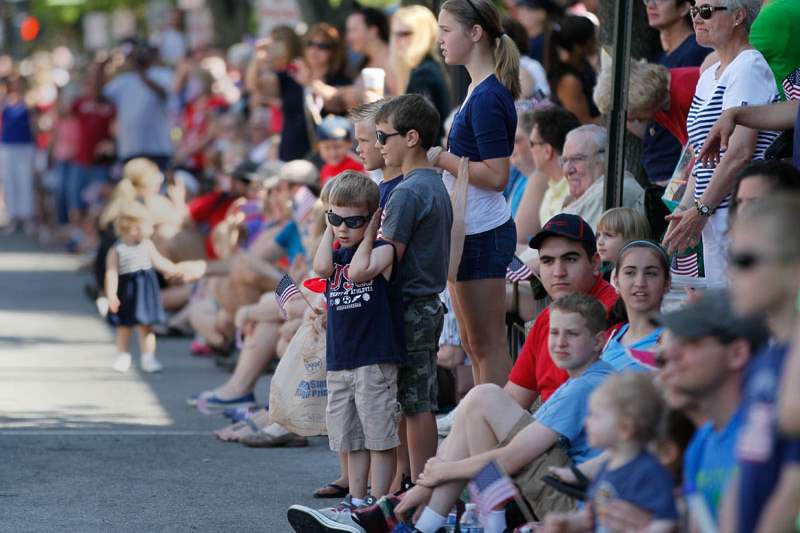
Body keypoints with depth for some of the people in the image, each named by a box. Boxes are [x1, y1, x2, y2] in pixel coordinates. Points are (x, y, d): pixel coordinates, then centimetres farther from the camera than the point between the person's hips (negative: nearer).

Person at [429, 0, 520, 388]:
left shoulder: (487, 98, -19)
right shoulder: (478, 90, 11)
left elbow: (497, 176, -23)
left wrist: (442, 159, -17)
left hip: (483, 235, -10)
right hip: (468, 230, 10)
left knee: (488, 345, -5)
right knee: (472, 343, 16)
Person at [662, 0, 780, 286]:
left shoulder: (749, 67, -10)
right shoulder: (709, 76, 20)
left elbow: (740, 152, -17)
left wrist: (700, 210, -14)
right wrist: (685, 208, 11)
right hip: (714, 218, 9)